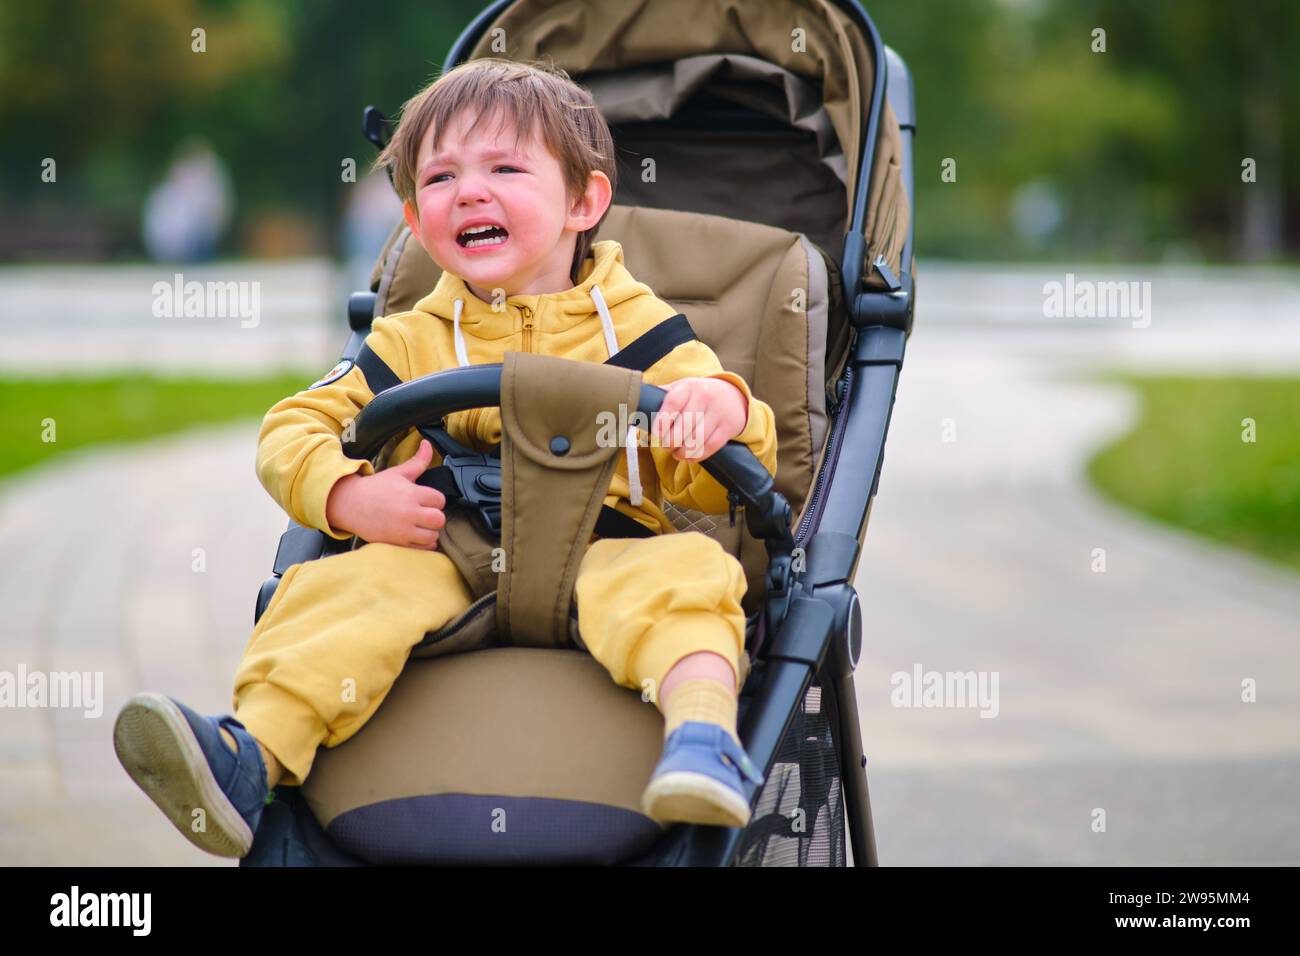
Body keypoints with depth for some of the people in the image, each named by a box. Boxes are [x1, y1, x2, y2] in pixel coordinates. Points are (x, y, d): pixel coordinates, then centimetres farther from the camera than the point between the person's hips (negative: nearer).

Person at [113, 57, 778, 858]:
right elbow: (293, 431, 13)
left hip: (607, 560, -1)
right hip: (444, 567, 1)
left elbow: (718, 489, 5)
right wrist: (352, 499, -10)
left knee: (687, 569, -32)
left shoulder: (642, 328, 11)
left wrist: (724, 406, -20)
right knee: (351, 583, -27)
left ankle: (704, 734, -54)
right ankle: (248, 760, -41)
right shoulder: (410, 344, 17)